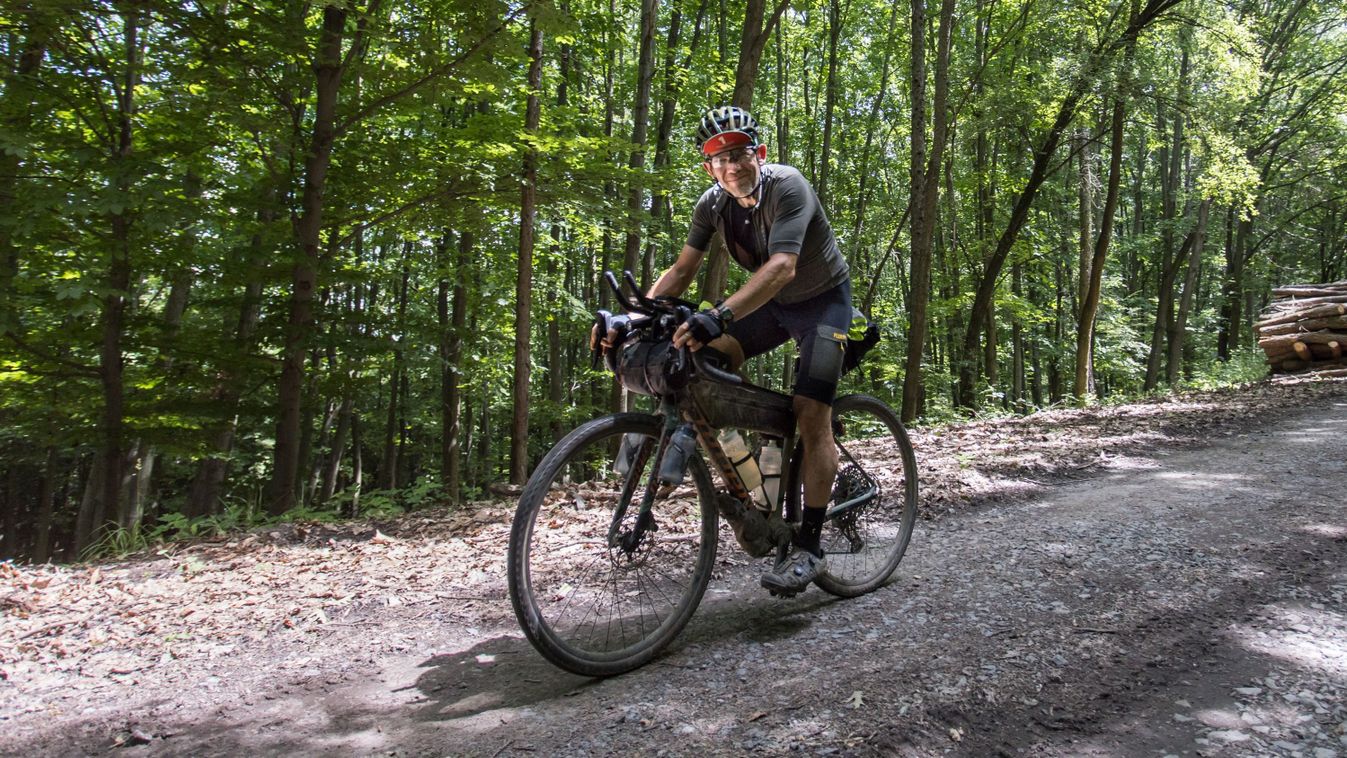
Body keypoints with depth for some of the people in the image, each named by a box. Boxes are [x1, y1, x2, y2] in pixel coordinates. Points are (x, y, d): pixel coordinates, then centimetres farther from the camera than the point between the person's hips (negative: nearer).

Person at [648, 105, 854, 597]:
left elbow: (782, 266, -43)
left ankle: (809, 546, -9)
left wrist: (717, 315, -57)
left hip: (822, 300, -6)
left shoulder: (787, 187, -28)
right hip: (772, 302, 6)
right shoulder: (713, 204, -9)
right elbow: (682, 270, -8)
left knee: (811, 414, -16)